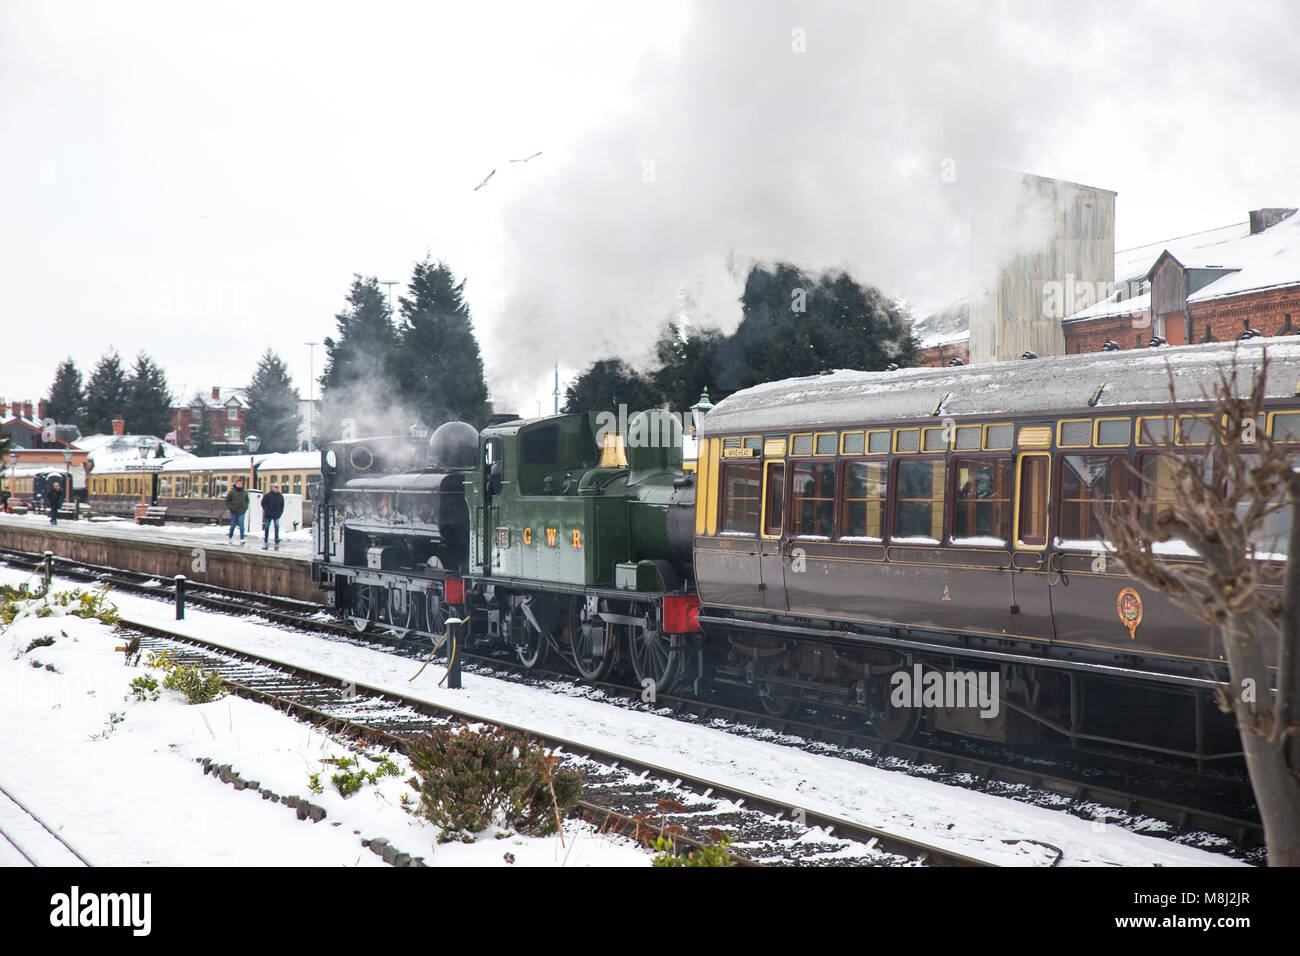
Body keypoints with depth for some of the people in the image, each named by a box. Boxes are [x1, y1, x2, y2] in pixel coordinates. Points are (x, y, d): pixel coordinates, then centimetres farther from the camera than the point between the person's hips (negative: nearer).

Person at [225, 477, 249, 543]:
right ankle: (230, 537, 27)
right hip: (233, 512, -1)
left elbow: (247, 500, 19)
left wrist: (245, 507, 6)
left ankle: (242, 539, -13)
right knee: (233, 525, 9)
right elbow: (227, 500, 1)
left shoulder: (245, 492, 4)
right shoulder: (232, 492, -6)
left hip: (241, 512, 1)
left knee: (241, 525, -11)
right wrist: (229, 508, -6)